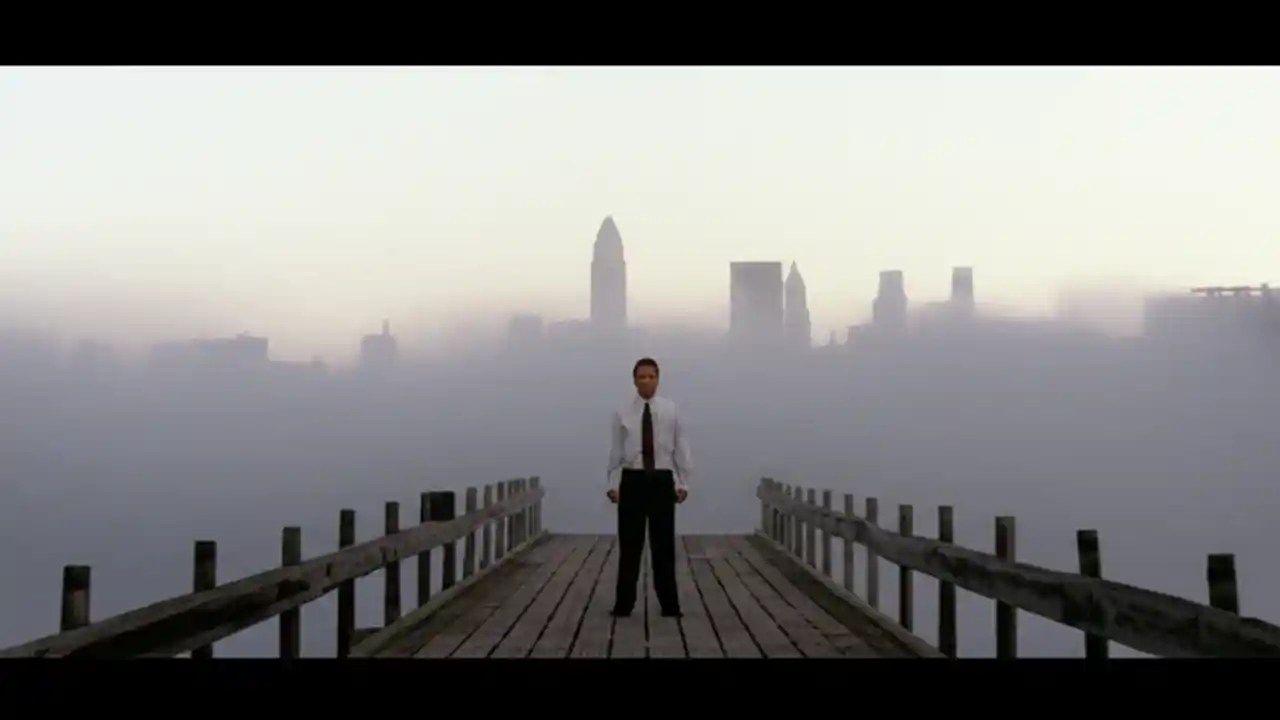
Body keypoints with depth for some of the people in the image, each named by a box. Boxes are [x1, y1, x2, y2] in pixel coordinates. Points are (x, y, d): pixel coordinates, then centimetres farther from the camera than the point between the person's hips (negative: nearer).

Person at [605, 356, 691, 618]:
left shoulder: (671, 410, 1)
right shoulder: (622, 413, 1)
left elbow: (681, 449, 2)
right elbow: (616, 451, 2)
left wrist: (683, 482, -2)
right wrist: (613, 484, -4)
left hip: (662, 481, 0)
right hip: (632, 481, 0)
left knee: (664, 544, 6)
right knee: (629, 545, 4)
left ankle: (669, 604, 13)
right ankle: (624, 604, 12)